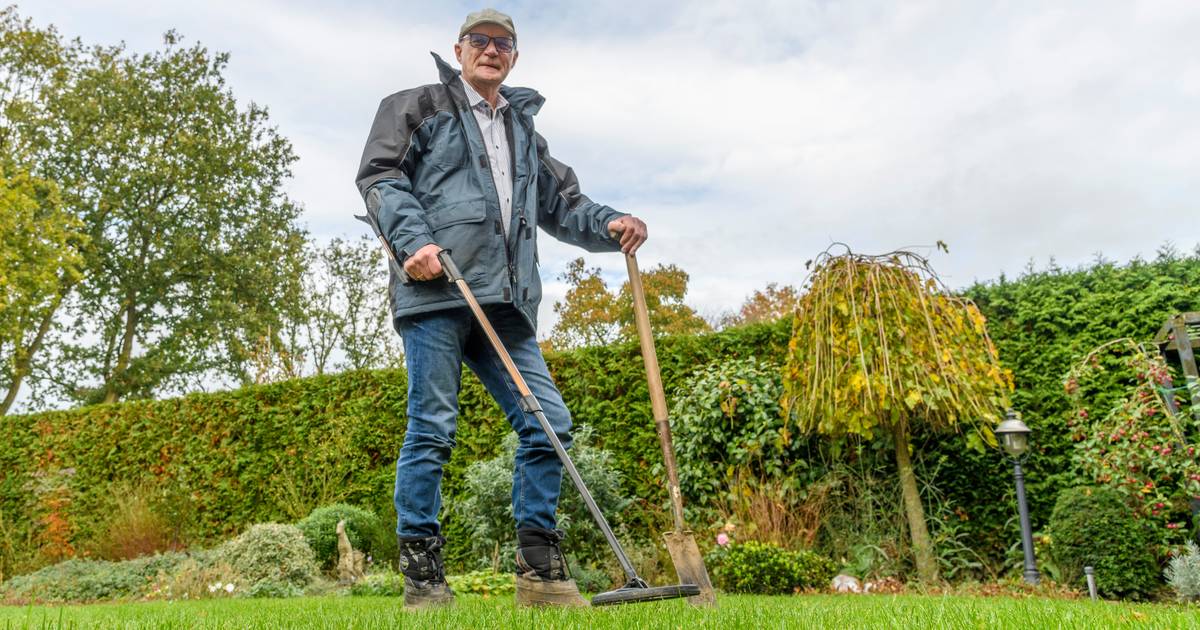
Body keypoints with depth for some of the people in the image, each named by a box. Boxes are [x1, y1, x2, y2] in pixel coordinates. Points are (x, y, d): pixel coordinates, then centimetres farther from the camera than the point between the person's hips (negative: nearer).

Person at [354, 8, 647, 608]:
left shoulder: (524, 130, 29)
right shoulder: (418, 106, 14)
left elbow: (562, 203, 26)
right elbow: (379, 174, 2)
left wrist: (609, 224, 6)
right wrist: (414, 241, -14)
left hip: (504, 302, 5)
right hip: (435, 290, -5)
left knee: (547, 422, -2)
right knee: (432, 427, -6)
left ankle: (540, 570, 7)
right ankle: (421, 575, 5)